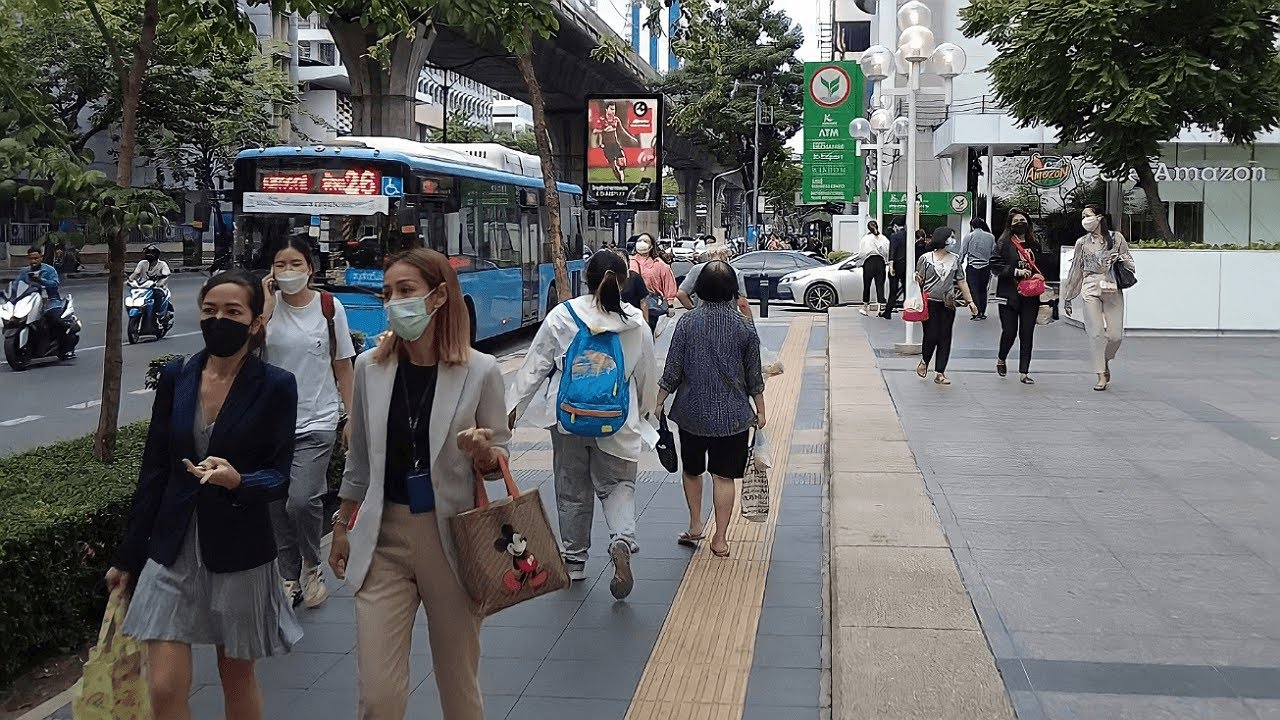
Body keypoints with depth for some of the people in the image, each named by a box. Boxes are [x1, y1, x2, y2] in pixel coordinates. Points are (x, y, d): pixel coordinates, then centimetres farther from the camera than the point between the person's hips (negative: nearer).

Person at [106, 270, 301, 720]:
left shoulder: (275, 386, -8)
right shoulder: (176, 377, 1)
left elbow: (280, 478, -7)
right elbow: (154, 470, 7)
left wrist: (237, 481, -30)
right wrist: (128, 556, 10)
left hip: (239, 552, -2)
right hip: (173, 548, 2)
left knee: (237, 678, 13)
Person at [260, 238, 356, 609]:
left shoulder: (329, 307, -2)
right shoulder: (266, 305, 0)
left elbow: (343, 367, 5)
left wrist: (353, 418, 4)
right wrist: (267, 306, -17)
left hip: (317, 422, -2)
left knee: (302, 500, -15)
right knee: (277, 505, 7)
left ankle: (312, 566, 11)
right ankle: (290, 576, 26)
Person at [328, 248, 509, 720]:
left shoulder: (481, 371, -7)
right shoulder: (370, 367, 1)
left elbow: (499, 456, 2)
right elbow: (359, 459, 12)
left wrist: (484, 454, -20)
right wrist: (342, 527, 15)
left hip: (451, 538, -1)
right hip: (382, 539, 2)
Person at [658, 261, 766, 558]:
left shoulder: (688, 322, -8)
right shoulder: (744, 326, -5)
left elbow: (672, 369, -5)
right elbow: (754, 376, 1)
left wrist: (660, 401, 7)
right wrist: (760, 410, 12)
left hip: (693, 412, 0)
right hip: (733, 415, 0)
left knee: (692, 470, 21)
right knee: (724, 476, 6)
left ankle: (695, 525, 26)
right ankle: (720, 539, 9)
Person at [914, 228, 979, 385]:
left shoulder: (955, 259, 8)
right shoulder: (925, 258, -2)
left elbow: (961, 281, 12)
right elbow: (919, 280, 3)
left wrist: (970, 301, 9)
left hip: (948, 304, 3)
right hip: (930, 303, -3)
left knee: (945, 338, 1)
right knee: (931, 336, -5)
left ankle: (940, 373, 7)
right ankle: (924, 361, 24)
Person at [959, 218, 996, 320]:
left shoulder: (969, 236, -4)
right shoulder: (991, 237, 4)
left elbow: (962, 252, -2)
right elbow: (994, 252, 7)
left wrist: (959, 264, 10)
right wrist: (992, 267, 16)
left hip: (972, 267, -3)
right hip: (986, 267, 3)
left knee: (973, 290, -1)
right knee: (983, 290, 14)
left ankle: (976, 313, -7)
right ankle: (982, 313, 17)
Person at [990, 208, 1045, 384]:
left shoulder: (1034, 244, 11)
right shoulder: (1003, 243, -3)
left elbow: (1040, 265, 24)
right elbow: (995, 267, -10)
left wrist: (1039, 275, 3)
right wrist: (1016, 272, -17)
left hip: (1030, 296, 4)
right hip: (1010, 295, -4)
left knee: (1027, 334, 2)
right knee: (1009, 332, -2)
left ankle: (1024, 372, 8)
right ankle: (1001, 360, 28)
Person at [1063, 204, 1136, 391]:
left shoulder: (1116, 238, 7)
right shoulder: (1082, 243, 11)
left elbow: (1130, 263, 12)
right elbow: (1076, 270, 16)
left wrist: (1120, 258, -12)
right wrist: (1068, 297, 17)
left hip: (1113, 290, 0)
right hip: (1091, 291, 0)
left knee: (1115, 335, -5)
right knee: (1096, 333, -8)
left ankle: (1105, 361, 26)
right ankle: (1102, 376, -2)